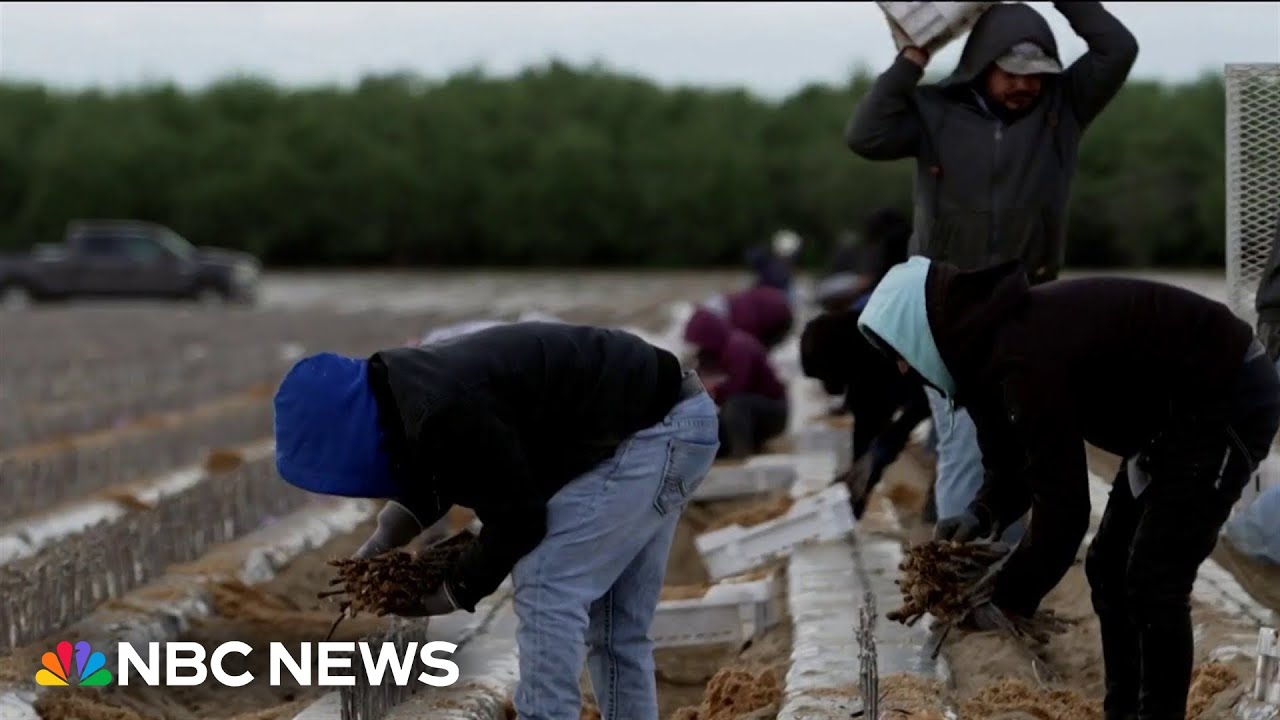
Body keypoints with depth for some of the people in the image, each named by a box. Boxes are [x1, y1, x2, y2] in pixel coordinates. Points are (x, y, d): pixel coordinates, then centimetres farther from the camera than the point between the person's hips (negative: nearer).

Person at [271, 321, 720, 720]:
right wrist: (385, 539, 7)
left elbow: (516, 520, -18)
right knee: (616, 625, 13)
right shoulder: (412, 391, 5)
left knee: (547, 588, -12)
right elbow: (439, 475, 23)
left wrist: (456, 591, -3)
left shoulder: (446, 412, -26)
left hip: (655, 430, -10)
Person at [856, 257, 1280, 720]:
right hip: (1175, 407, 10)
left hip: (1228, 398, -10)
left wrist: (1009, 599, -18)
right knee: (1108, 568, 13)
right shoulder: (994, 340, 1)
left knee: (1154, 584, -12)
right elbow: (1014, 461, 9)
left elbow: (1063, 500, -28)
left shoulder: (1025, 356, -30)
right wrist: (982, 514, -12)